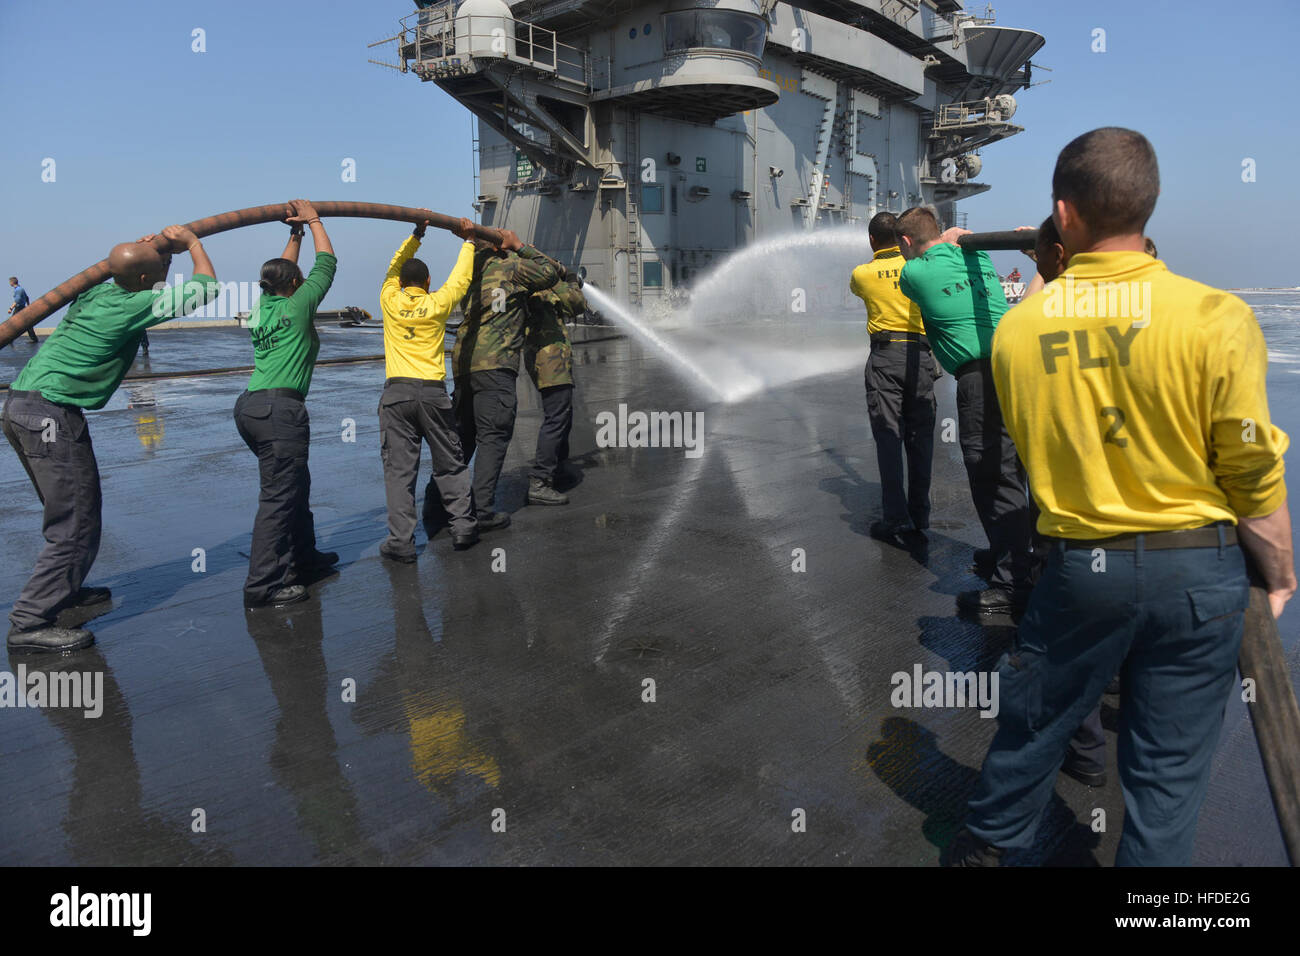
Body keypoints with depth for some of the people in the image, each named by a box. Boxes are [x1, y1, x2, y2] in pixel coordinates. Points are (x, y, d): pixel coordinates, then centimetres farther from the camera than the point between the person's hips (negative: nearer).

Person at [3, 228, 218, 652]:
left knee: (72, 509, 21)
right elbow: (207, 287, -5)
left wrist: (147, 248, 23)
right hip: (52, 413, -10)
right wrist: (192, 242, 9)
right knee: (76, 523, -5)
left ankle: (63, 589, 35)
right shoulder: (133, 305, -12)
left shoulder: (99, 291, 12)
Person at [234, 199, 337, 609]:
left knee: (295, 485, 20)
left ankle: (303, 558, 33)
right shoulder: (298, 306, -3)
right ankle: (262, 586, -7)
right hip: (279, 409, -9)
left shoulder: (262, 308, 17)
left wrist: (295, 233, 37)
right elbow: (326, 262, 6)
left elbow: (284, 272, 34)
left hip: (251, 406, 9)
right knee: (279, 495, -8)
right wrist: (312, 220, 17)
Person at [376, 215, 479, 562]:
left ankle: (401, 541, -3)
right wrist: (467, 241, 29)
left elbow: (394, 268, 25)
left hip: (397, 391, 0)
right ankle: (463, 527, 13)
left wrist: (416, 236, 30)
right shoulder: (437, 304, 3)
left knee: (399, 468, 0)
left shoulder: (390, 301, 6)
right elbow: (461, 278, 19)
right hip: (433, 391, 0)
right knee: (450, 463, 12)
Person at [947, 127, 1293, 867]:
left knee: (1035, 723, 20)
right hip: (1196, 567, -1)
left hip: (1079, 563, 2)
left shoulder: (1018, 327, -7)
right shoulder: (1216, 318, -13)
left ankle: (985, 844, 41)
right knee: (1169, 763, 14)